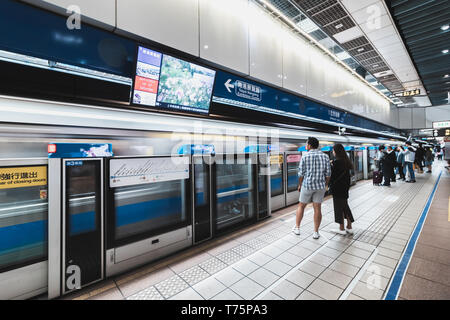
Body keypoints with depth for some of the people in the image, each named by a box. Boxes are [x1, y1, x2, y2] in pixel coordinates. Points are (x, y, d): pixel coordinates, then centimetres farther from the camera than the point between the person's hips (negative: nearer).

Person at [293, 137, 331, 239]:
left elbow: (301, 173, -7)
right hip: (320, 186, 3)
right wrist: (325, 185, 12)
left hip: (307, 185, -2)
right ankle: (316, 232, 15)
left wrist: (300, 185, 7)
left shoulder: (305, 157, -9)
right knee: (317, 208, 8)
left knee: (301, 206, 14)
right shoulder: (325, 156, 1)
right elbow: (328, 173, 0)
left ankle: (297, 227, 22)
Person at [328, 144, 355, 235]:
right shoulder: (346, 161, 5)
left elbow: (333, 175, -19)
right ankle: (349, 227, 26)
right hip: (345, 187, 8)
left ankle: (342, 229, 16)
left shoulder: (337, 162, -20)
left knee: (339, 207, 4)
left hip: (337, 188, -8)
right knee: (345, 206, 18)